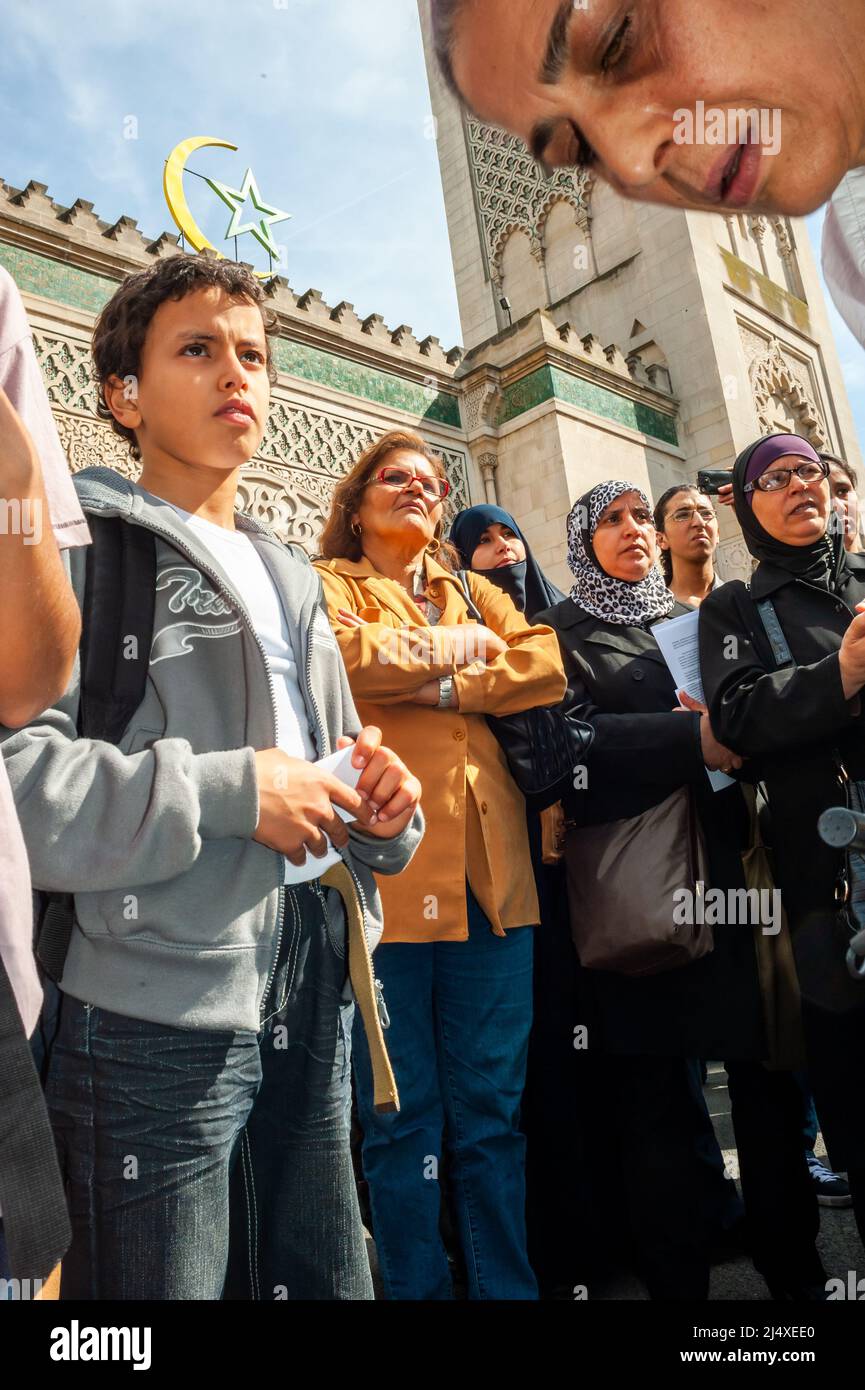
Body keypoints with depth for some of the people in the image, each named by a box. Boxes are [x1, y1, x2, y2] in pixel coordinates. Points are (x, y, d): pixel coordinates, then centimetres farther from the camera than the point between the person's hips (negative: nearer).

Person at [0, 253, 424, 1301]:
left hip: (312, 996, 7)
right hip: (158, 1011, -7)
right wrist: (230, 791, -18)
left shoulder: (292, 579, 19)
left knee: (329, 1282, 17)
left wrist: (377, 807, 2)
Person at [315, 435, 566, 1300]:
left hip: (490, 869, 4)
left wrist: (438, 686, -5)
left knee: (493, 1107, 10)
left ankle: (508, 1283, 24)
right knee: (402, 1111, 6)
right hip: (385, 864, -3)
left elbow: (549, 665, 5)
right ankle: (413, 1285, 24)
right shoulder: (328, 582, 11)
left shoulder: (472, 593, 23)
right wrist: (449, 648, 0)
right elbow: (334, 655, -13)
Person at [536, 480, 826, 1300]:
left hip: (729, 864, 4)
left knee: (766, 1076, 5)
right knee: (653, 1093, 1)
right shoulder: (561, 633, 7)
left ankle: (793, 1268, 22)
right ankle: (676, 1279, 17)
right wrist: (689, 738, -18)